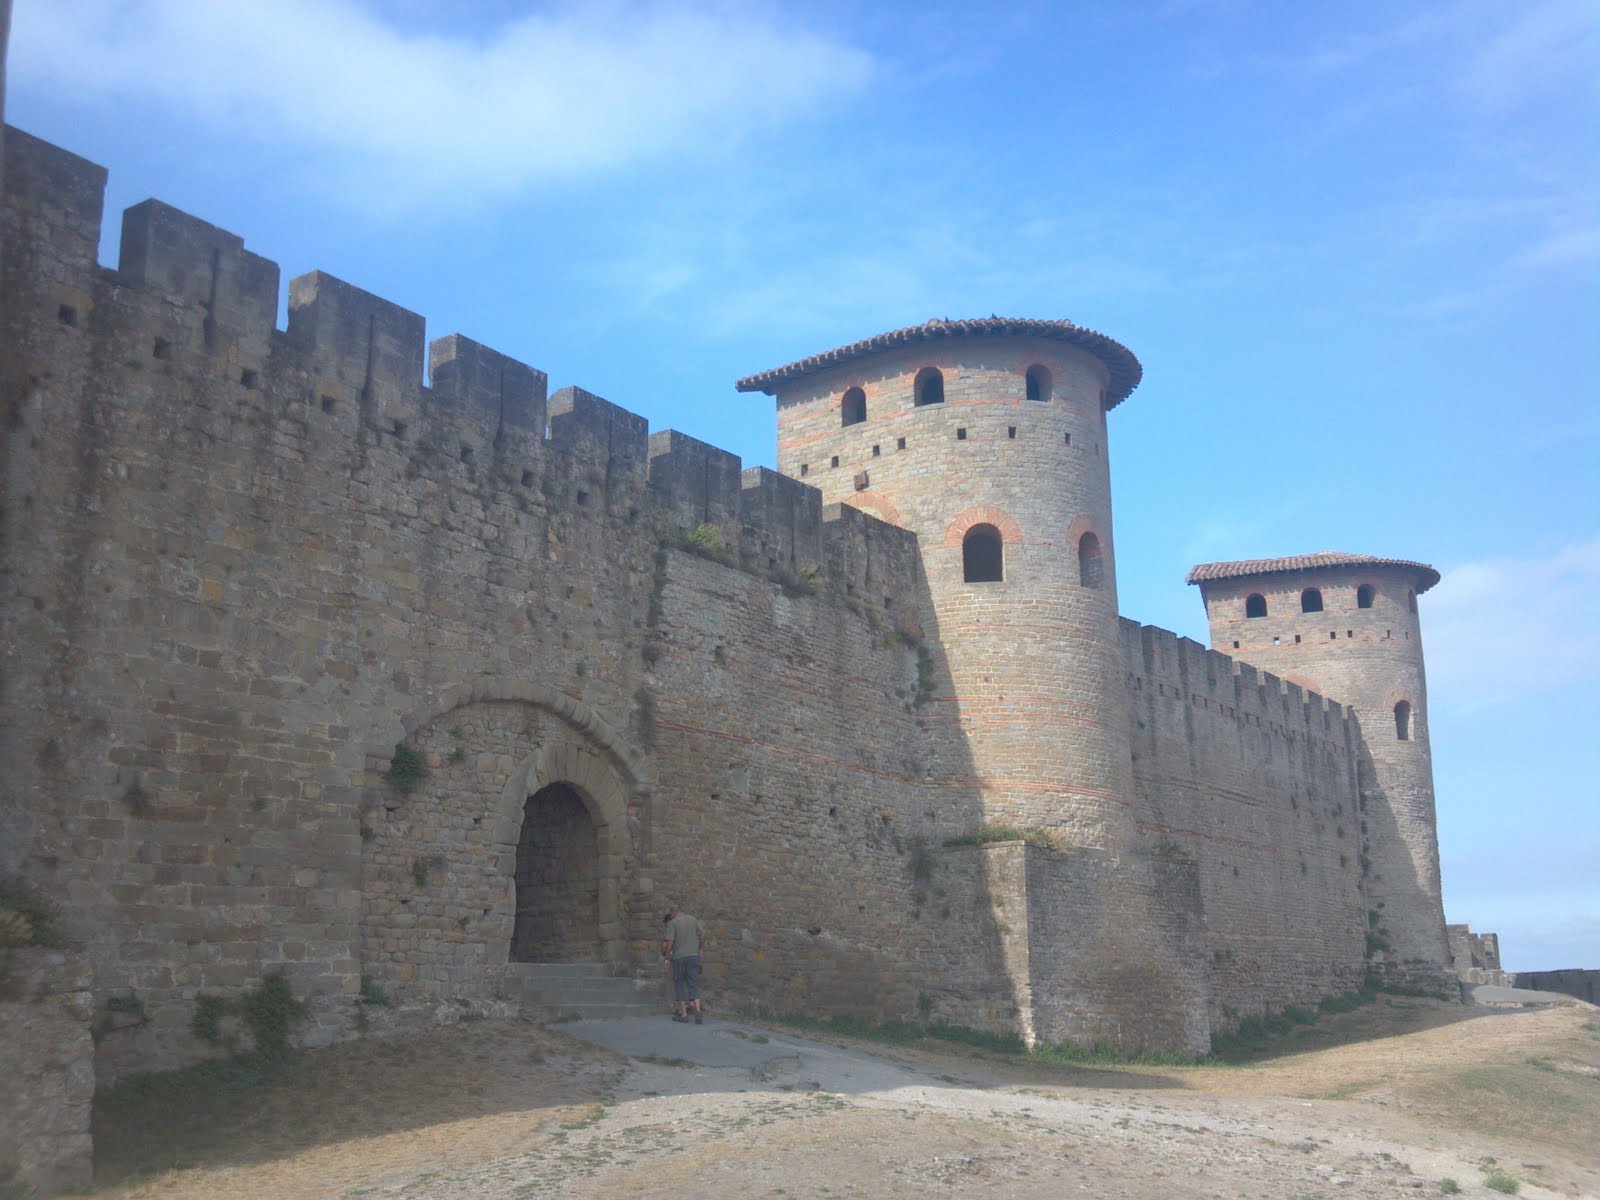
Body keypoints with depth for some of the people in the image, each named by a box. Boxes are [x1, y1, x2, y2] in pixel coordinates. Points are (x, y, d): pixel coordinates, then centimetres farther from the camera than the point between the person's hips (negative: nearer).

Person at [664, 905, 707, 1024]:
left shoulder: (673, 923, -6)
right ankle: (697, 1011, -13)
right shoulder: (693, 920, 7)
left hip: (679, 957, -3)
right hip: (693, 955, 3)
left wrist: (667, 955, -1)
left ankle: (683, 1013, 9)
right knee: (693, 984, 4)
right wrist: (701, 947, 28)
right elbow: (703, 935, 11)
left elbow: (670, 941, -13)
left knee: (679, 984, 9)